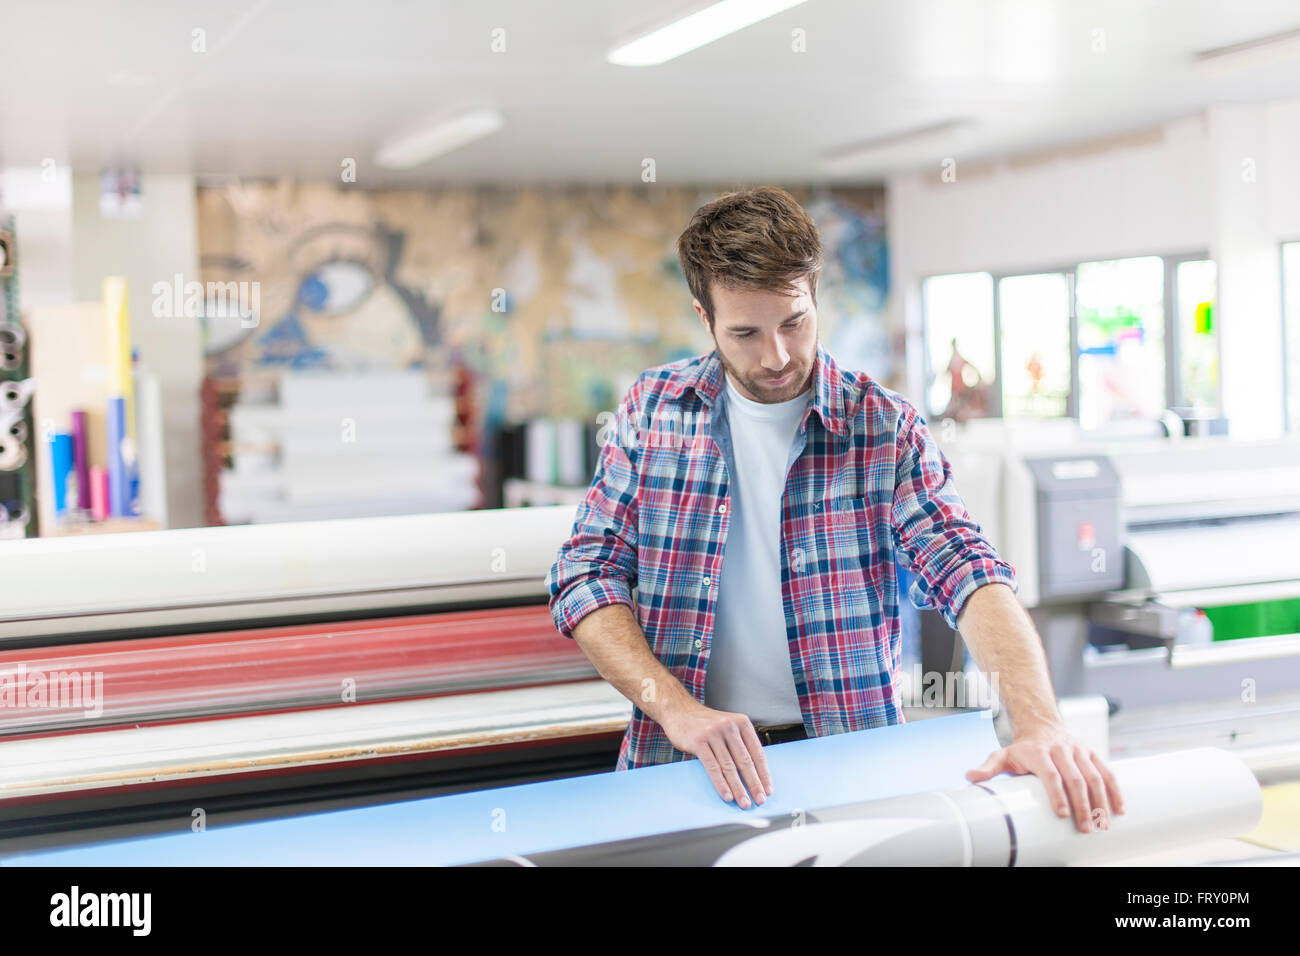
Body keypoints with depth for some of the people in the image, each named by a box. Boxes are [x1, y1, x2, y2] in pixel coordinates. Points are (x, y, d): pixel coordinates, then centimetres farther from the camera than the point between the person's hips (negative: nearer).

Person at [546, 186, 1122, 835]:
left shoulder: (886, 429, -1)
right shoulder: (652, 409, 2)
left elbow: (967, 573, -11)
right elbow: (586, 574, 0)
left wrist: (1039, 725, -28)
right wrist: (677, 708, -15)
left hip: (847, 757, 0)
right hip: (683, 758, 1)